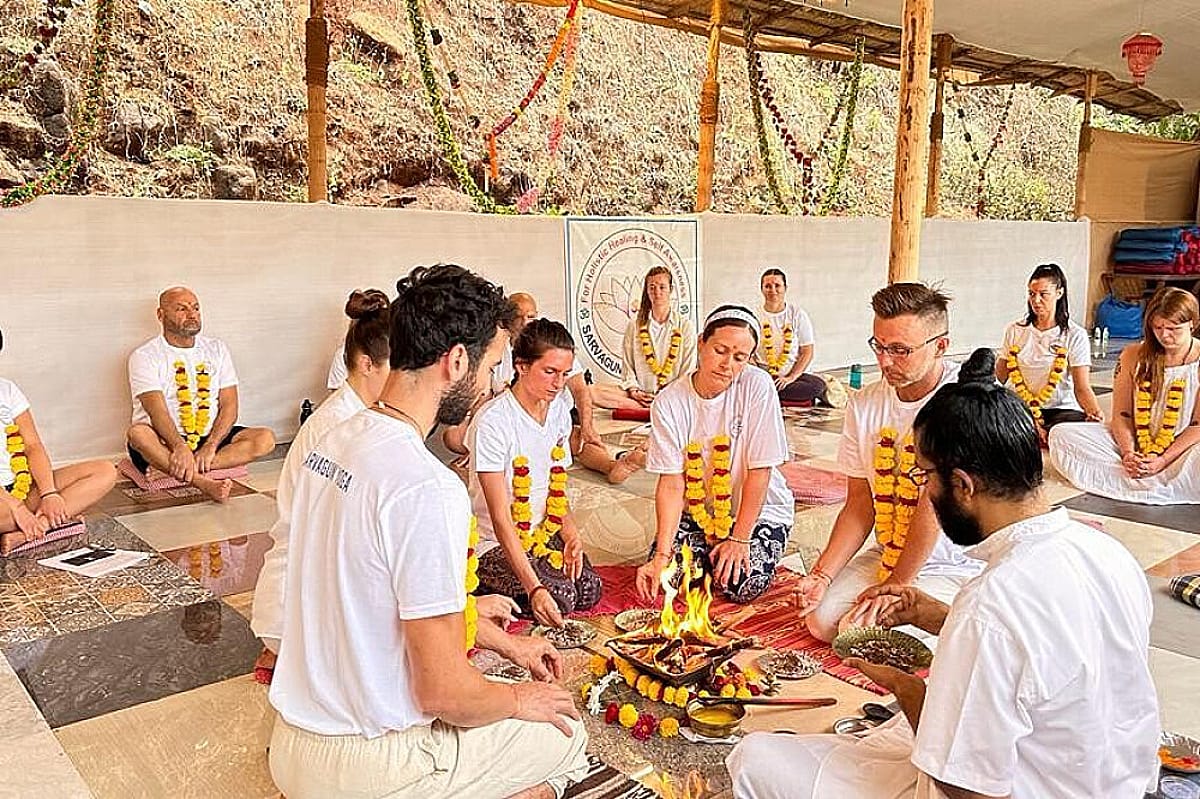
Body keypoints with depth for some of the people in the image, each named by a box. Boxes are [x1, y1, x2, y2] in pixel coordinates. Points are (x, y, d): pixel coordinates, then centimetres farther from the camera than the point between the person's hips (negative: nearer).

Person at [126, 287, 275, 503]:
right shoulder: (145, 356, -2)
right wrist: (180, 448, -36)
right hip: (164, 441, -4)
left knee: (265, 438, -21)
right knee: (138, 434, -36)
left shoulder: (216, 349, 10)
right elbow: (158, 412, -17)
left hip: (209, 438, 4)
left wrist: (210, 446, -16)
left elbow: (229, 406, 1)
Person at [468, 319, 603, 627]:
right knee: (559, 595, -25)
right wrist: (534, 587, -33)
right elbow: (501, 519, -25)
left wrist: (571, 535, -9)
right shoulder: (493, 421, -22)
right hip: (495, 544, -7)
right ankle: (487, 591, 1)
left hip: (544, 533, 7)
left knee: (589, 589, -15)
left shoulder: (559, 410, 1)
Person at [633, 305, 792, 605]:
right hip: (697, 509, 2)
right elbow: (671, 484, -15)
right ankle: (709, 554, 16)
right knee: (665, 576, -17)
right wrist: (662, 554, -25)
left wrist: (740, 539, -16)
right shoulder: (669, 402, -14)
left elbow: (759, 472, -17)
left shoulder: (757, 386, -19)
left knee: (741, 585, -22)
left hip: (759, 509, -2)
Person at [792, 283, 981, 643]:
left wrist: (894, 586, -17)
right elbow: (859, 506, 1)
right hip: (886, 555, 6)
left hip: (956, 564, -5)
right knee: (821, 619, -10)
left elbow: (934, 505, -21)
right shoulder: (864, 404, -1)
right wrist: (822, 574, -11)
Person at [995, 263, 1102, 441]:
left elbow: (1082, 388, -6)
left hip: (1061, 410, -1)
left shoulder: (1075, 335, 1)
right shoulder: (1015, 331, 10)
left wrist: (1095, 412, -26)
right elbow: (998, 378, 11)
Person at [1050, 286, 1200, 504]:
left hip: (1181, 449, -3)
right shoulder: (1133, 356, 3)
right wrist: (1128, 453, -15)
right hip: (1134, 444, 4)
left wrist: (1163, 460, -18)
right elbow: (1121, 414, 2)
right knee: (1061, 435, -19)